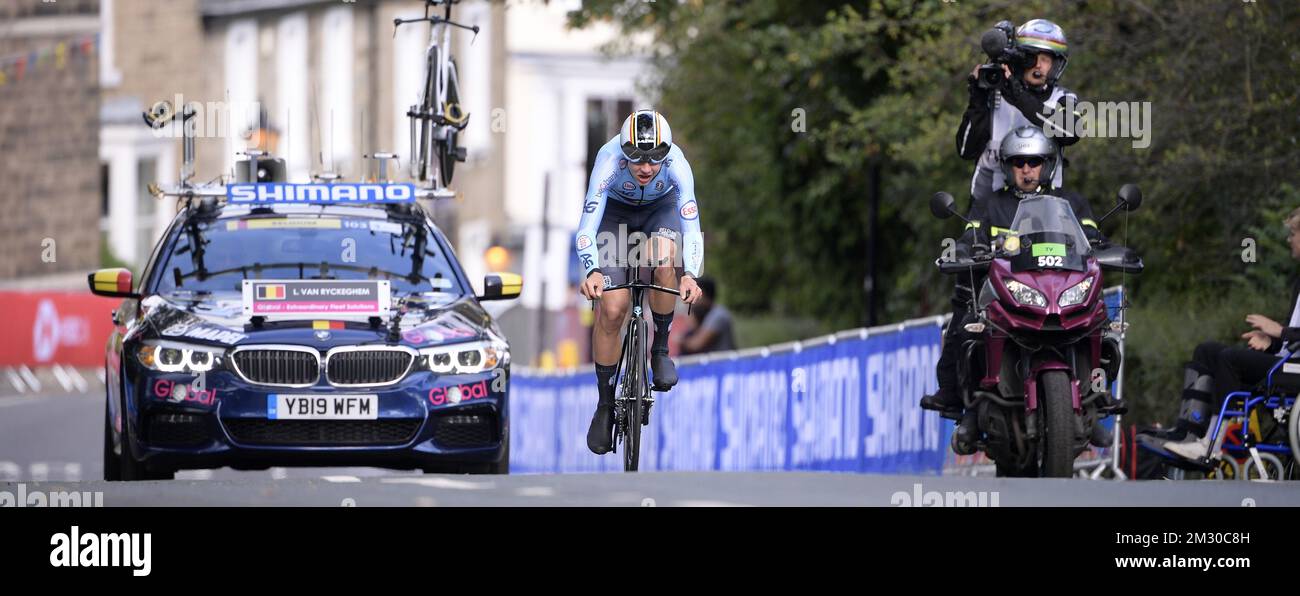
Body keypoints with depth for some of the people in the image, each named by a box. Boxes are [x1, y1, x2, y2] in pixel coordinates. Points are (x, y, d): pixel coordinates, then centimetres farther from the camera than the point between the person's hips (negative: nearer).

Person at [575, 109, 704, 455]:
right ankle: (605, 403, 2)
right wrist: (592, 271, -58)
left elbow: (692, 228, -39)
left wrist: (690, 275, -56)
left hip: (661, 209, 0)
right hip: (615, 211, 0)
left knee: (664, 261, -34)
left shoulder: (676, 163, -34)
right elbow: (587, 227, -42)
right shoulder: (610, 160, -36)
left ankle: (661, 349, -12)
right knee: (611, 308, -14)